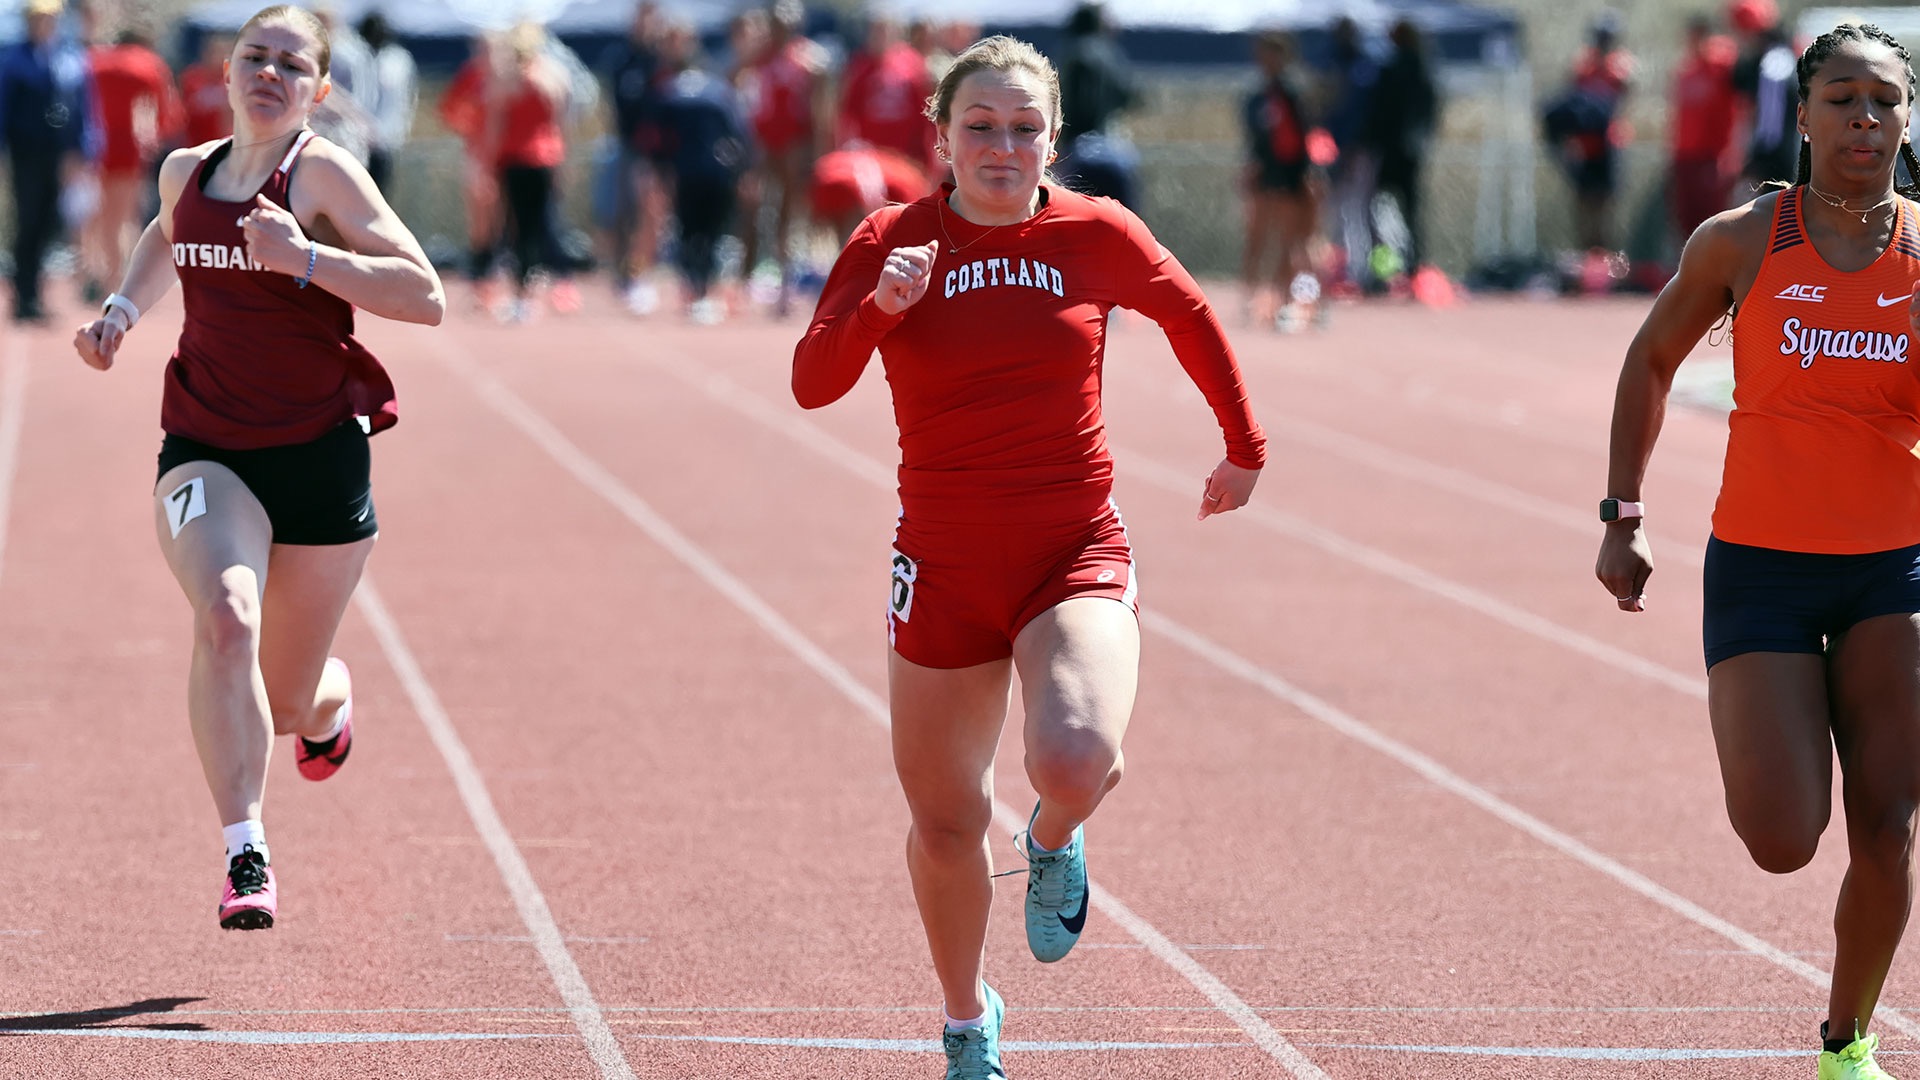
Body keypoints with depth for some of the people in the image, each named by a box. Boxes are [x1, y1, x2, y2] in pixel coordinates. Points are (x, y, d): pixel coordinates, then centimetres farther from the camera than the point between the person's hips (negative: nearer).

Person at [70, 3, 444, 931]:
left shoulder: (322, 173, -9)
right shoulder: (186, 172, 7)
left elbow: (426, 299, -17)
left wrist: (305, 257, -26)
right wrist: (122, 311, 16)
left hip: (320, 458, -2)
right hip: (206, 453, 2)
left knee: (289, 703, 9)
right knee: (225, 619, -28)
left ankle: (329, 704, 48)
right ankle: (245, 857, -28)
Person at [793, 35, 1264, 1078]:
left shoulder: (1096, 233, -2)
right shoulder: (893, 239, -4)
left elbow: (1190, 318, 17)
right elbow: (812, 383, -12)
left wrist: (1245, 449, 24)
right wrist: (879, 307, -29)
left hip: (1078, 556, -1)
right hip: (944, 566, 1)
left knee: (1075, 758, -29)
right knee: (946, 825, 10)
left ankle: (1054, 842, 10)